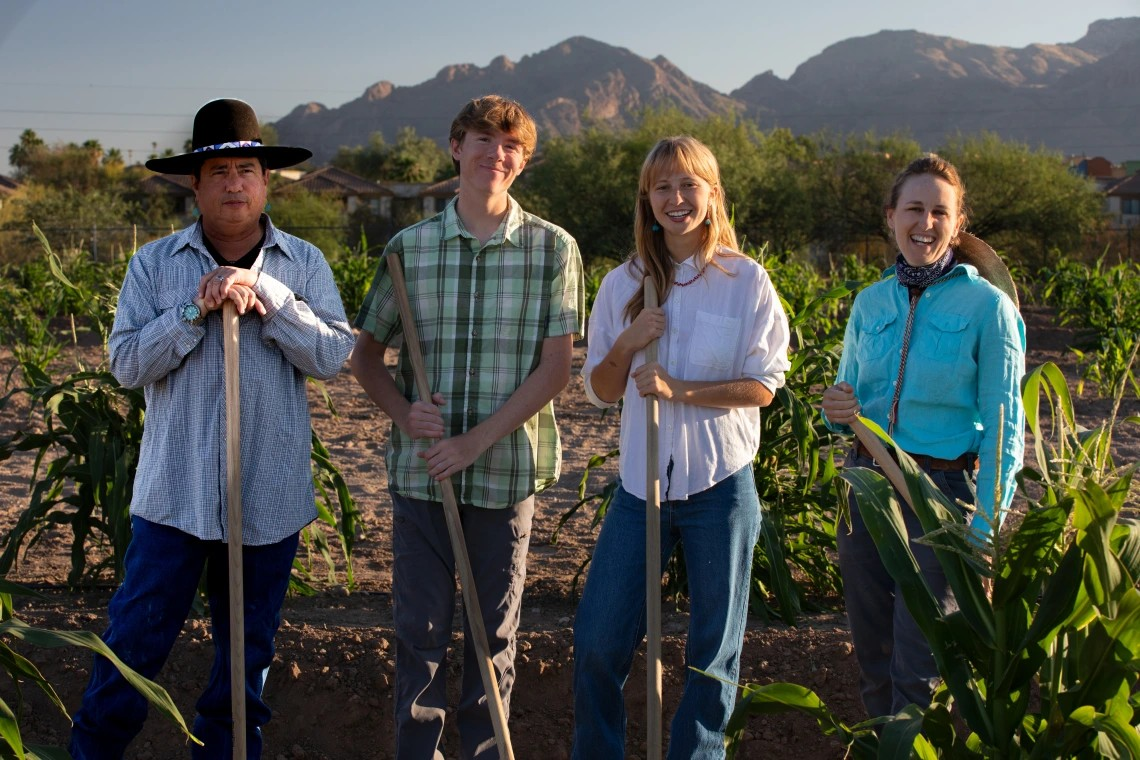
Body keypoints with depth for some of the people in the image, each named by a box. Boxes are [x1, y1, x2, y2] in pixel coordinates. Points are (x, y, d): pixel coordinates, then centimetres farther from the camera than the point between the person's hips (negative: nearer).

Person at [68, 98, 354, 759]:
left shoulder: (305, 264, 2)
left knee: (248, 656, 13)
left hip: (269, 495, 1)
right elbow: (128, 364, -5)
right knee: (135, 642, 2)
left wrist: (264, 295, -17)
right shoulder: (155, 263, 2)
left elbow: (333, 356, -9)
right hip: (175, 490, -1)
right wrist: (196, 310, -16)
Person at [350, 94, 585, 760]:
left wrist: (477, 441, -12)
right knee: (420, 629, 6)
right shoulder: (409, 248, 3)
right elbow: (366, 354, 10)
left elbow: (555, 368, -5)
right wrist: (403, 412, -10)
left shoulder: (554, 249, -2)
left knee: (494, 630, 12)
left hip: (507, 470, -1)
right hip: (420, 471, 1)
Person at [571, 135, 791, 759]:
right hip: (641, 481, 3)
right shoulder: (623, 284, 4)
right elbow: (599, 392, 8)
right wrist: (627, 343, -12)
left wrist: (679, 389, -18)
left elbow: (764, 385, -6)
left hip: (720, 484, -2)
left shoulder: (747, 280, -3)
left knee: (714, 650, 9)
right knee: (597, 642, 4)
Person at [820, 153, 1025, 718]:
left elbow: (1003, 428, -7)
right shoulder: (871, 302, 7)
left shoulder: (988, 305, -7)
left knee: (916, 667, -2)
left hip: (943, 493, -5)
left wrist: (983, 530, -13)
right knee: (873, 656, 12)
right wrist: (836, 410, -6)